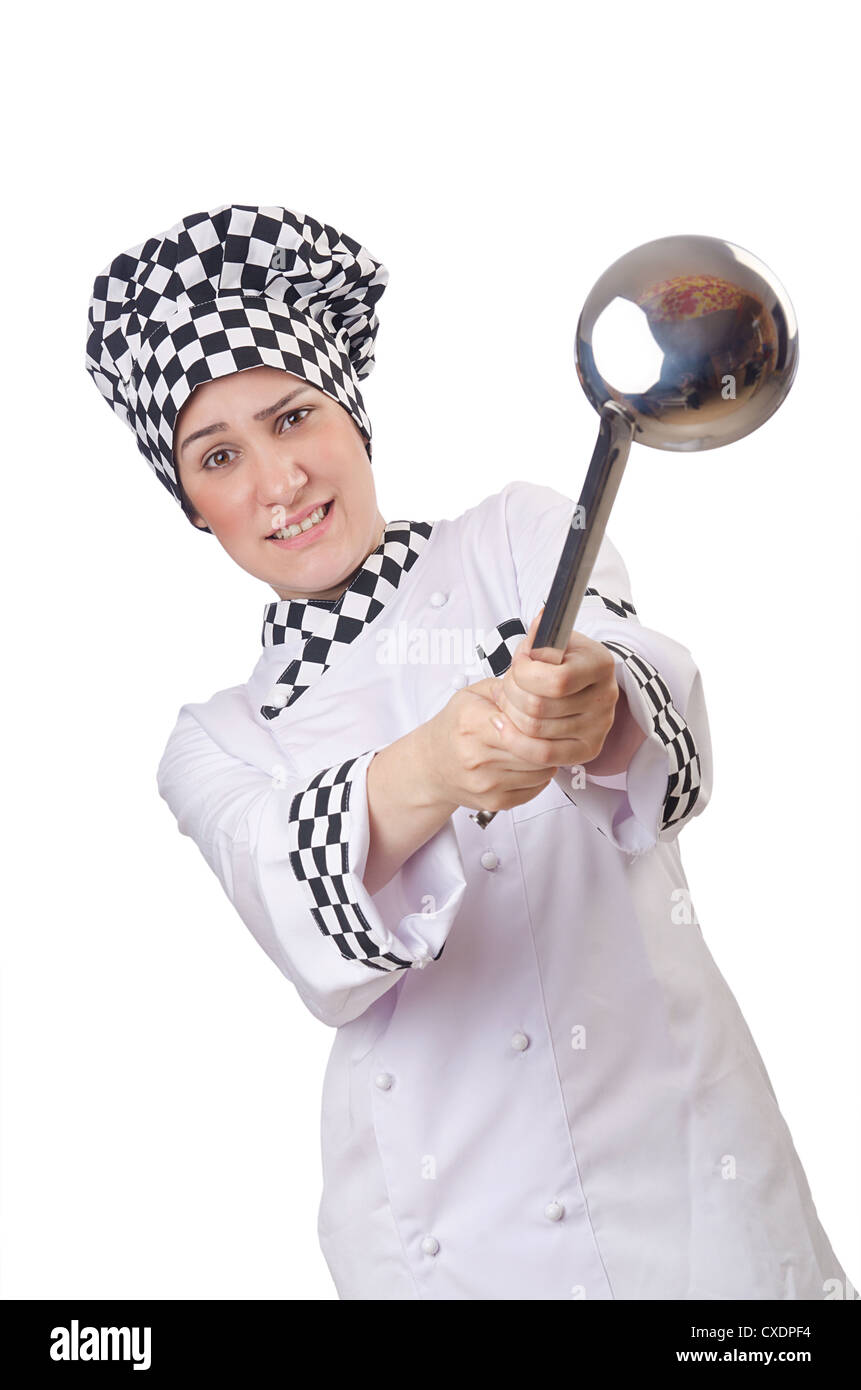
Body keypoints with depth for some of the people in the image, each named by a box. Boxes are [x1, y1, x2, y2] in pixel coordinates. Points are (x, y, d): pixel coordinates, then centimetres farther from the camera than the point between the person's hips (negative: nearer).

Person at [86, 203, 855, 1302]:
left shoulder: (524, 537, 2)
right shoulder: (215, 743, 3)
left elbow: (664, 700, -20)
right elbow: (321, 956, -18)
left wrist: (596, 705, -43)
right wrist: (422, 778, -38)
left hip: (678, 1158, 0)